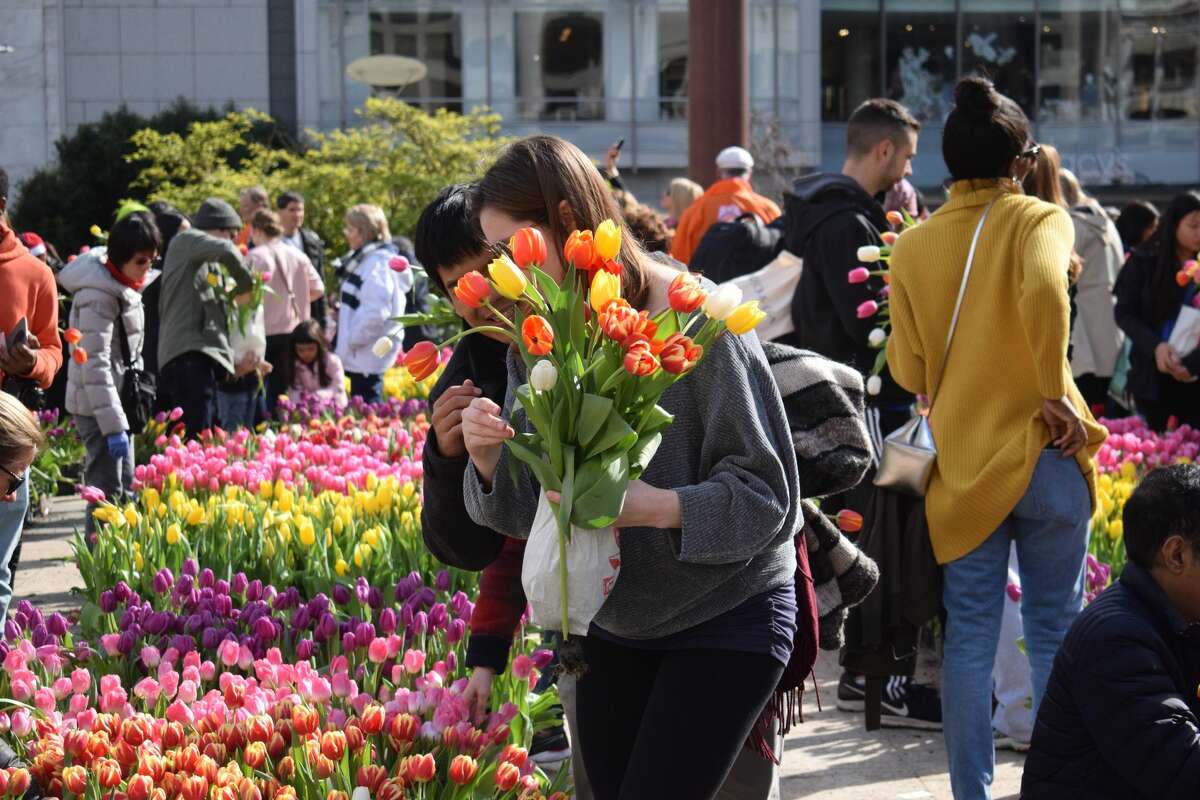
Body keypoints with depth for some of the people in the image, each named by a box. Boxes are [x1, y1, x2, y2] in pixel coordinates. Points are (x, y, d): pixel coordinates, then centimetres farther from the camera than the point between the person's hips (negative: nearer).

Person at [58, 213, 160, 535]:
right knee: (108, 491, -11)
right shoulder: (98, 296, -20)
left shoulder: (125, 287, 9)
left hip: (118, 398, 10)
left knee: (124, 488, 14)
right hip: (97, 404, -10)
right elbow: (95, 365, -24)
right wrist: (114, 426, -26)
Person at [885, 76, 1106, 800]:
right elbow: (1042, 288, -26)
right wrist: (1055, 392, -19)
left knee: (970, 639, 6)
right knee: (1056, 632, 9)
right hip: (1041, 455, -2)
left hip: (962, 465, 2)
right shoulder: (1039, 219, -4)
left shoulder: (913, 245, 6)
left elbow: (908, 371, 5)